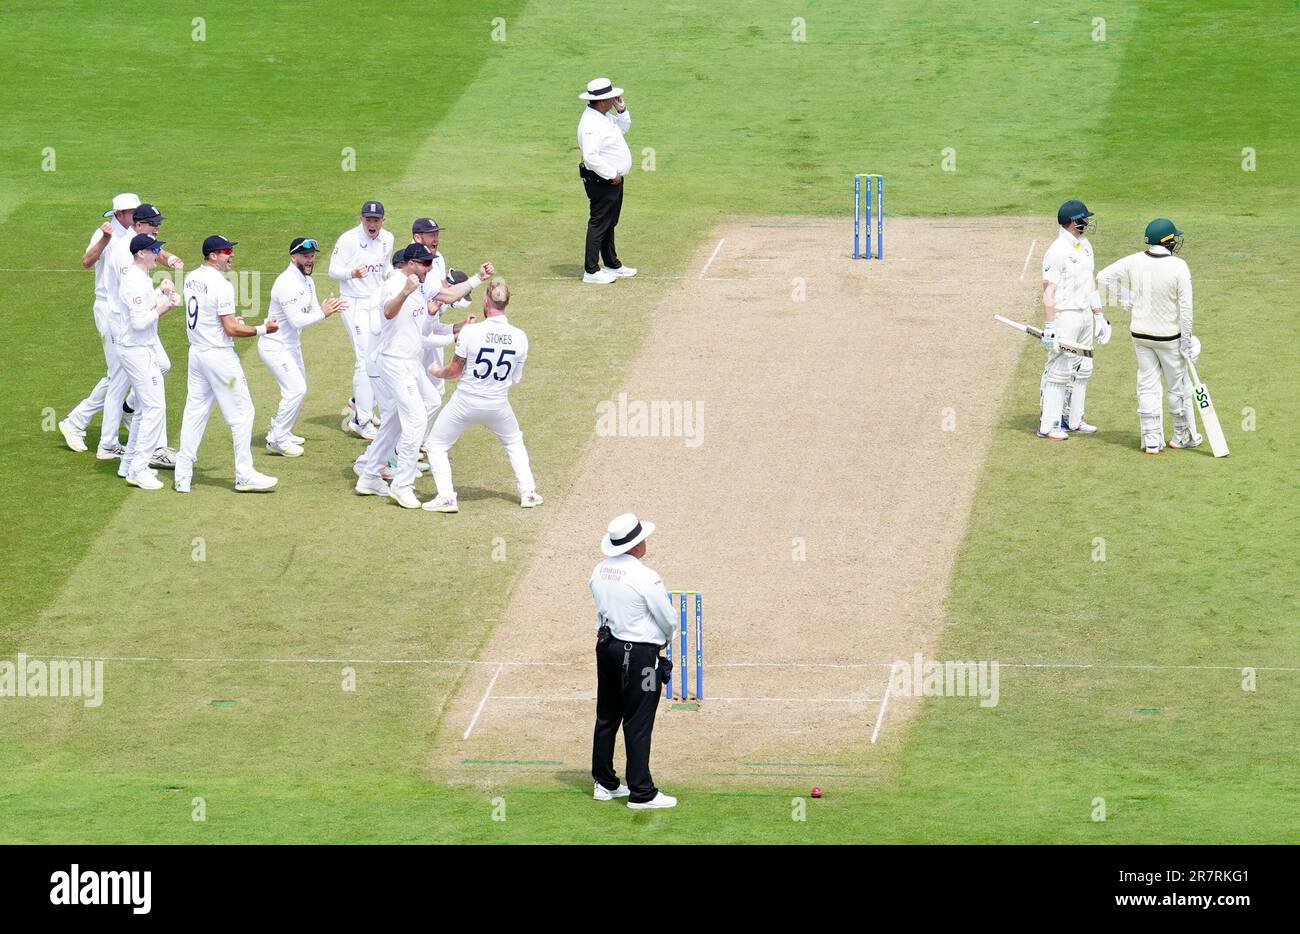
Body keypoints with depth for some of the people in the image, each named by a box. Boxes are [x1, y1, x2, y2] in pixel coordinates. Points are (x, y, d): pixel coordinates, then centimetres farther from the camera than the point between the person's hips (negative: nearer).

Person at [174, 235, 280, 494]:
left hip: (196, 353, 8)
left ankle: (183, 476, 11)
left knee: (194, 411, 12)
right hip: (219, 355, -8)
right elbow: (231, 330, -20)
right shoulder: (221, 285, -19)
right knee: (241, 413, 2)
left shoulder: (191, 279, 6)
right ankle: (244, 476, 4)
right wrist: (263, 329, -11)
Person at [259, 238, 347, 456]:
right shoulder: (287, 283, -24)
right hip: (275, 346, -10)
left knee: (298, 388, 20)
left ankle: (279, 431, 35)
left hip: (291, 345, 10)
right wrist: (323, 313, -26)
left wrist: (328, 308, -12)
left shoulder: (307, 282, 7)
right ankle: (277, 440, -7)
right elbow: (297, 320, -28)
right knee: (296, 389, -16)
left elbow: (312, 312, 9)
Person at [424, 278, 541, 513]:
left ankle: (446, 498, 2)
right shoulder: (519, 337, -8)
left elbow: (455, 370, -8)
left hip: (466, 403, -3)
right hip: (498, 404, 3)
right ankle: (528, 492, 24)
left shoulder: (470, 332, -18)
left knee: (436, 444, 14)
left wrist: (436, 373, 13)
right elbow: (515, 379, 2)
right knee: (514, 442, 30)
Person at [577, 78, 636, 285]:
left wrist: (621, 111, 8)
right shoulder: (591, 124, -24)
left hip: (614, 179, 10)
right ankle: (591, 271, -2)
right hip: (601, 182, -10)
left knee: (610, 223, 19)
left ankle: (612, 265, 30)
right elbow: (591, 156, -30)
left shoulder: (606, 117, 8)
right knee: (599, 224, -5)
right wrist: (611, 174, -23)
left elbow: (623, 128, 26)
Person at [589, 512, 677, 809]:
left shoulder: (600, 571, 2)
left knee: (607, 716, 17)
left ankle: (604, 783, 25)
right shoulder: (645, 578, -19)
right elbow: (668, 620, -12)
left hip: (606, 647, 7)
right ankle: (641, 793, 1)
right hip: (639, 655, -7)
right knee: (638, 723, -2)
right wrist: (664, 640, 13)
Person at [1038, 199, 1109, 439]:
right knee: (1059, 370, -6)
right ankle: (1048, 425, -2)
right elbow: (1048, 291, -19)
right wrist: (1049, 327, -23)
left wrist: (1099, 316, 18)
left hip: (1085, 316, 9)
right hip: (1064, 317, -9)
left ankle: (1073, 419, 24)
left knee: (1082, 370, 14)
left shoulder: (1085, 246, 11)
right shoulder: (1057, 251, -17)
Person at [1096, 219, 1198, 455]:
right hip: (1168, 336, -3)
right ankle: (1183, 436, 24)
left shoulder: (1135, 261, -6)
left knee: (1147, 386, 9)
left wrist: (1126, 300, 9)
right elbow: (1185, 307, -16)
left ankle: (1151, 441, 9)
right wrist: (1186, 341, -8)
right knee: (1178, 386, 13)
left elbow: (1103, 277, 0)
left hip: (1140, 335, 3)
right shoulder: (1178, 267, -18)